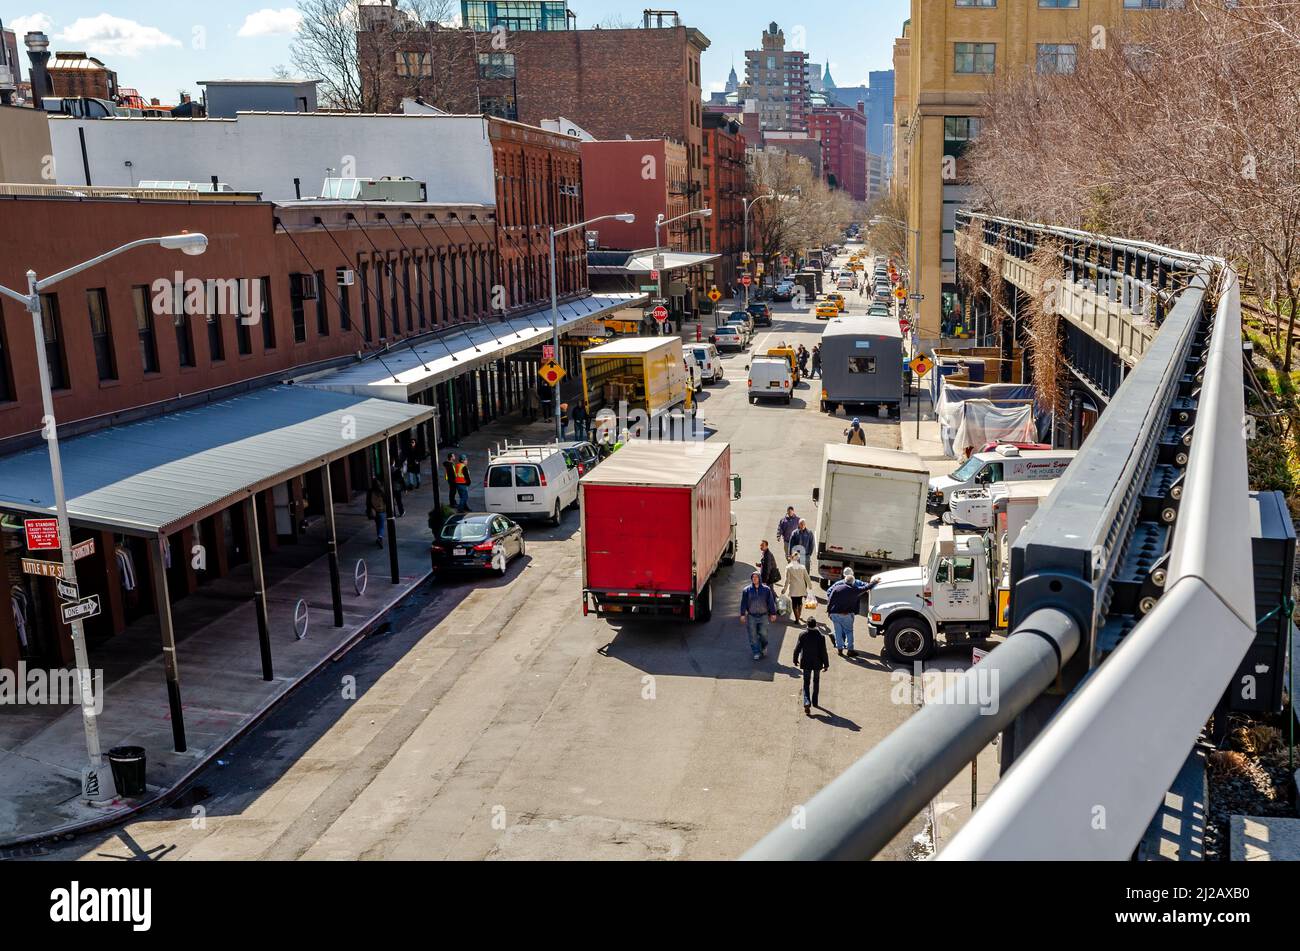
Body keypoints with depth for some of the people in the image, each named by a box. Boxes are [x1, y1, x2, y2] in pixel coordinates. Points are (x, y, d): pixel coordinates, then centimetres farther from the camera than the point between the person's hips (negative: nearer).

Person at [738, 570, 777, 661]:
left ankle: (764, 647, 29)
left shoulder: (766, 589, -1)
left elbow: (771, 602, 4)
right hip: (751, 616, 1)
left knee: (763, 634, -1)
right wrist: (743, 615, -3)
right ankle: (756, 653, 13)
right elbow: (743, 603, 1)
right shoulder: (747, 590, -2)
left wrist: (773, 614, 4)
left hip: (763, 616, 0)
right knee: (753, 636, 2)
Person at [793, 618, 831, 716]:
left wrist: (795, 660, 9)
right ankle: (815, 702, 30)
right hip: (817, 663, 0)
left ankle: (807, 703, -11)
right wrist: (826, 664, -1)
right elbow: (824, 652, -13)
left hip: (806, 663, 0)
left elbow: (797, 649, -7)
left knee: (806, 683, 7)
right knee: (816, 682, 20)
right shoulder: (820, 636, -17)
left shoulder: (802, 635, -14)